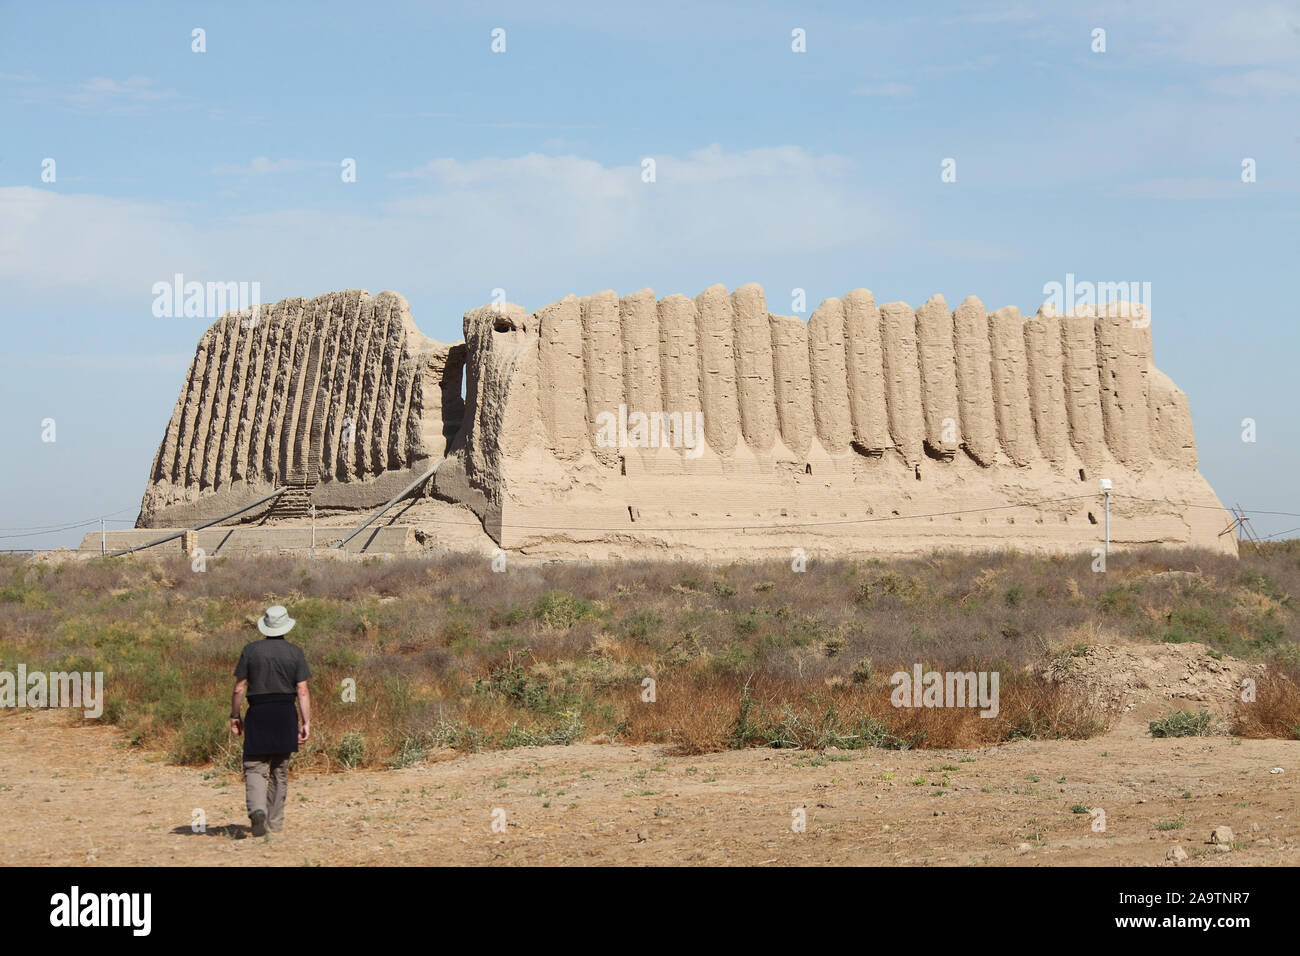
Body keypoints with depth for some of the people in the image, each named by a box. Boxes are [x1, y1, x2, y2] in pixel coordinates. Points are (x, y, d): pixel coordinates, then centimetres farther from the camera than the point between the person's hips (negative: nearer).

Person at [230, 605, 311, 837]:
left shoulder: (250, 650, -1)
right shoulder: (295, 652, 0)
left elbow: (239, 688, -1)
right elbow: (302, 691, -4)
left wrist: (234, 716, 9)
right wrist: (306, 723, -2)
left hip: (257, 714, -1)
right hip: (285, 714, 1)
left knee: (254, 768, 0)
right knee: (280, 770, 12)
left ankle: (257, 809, -26)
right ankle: (275, 822, 17)